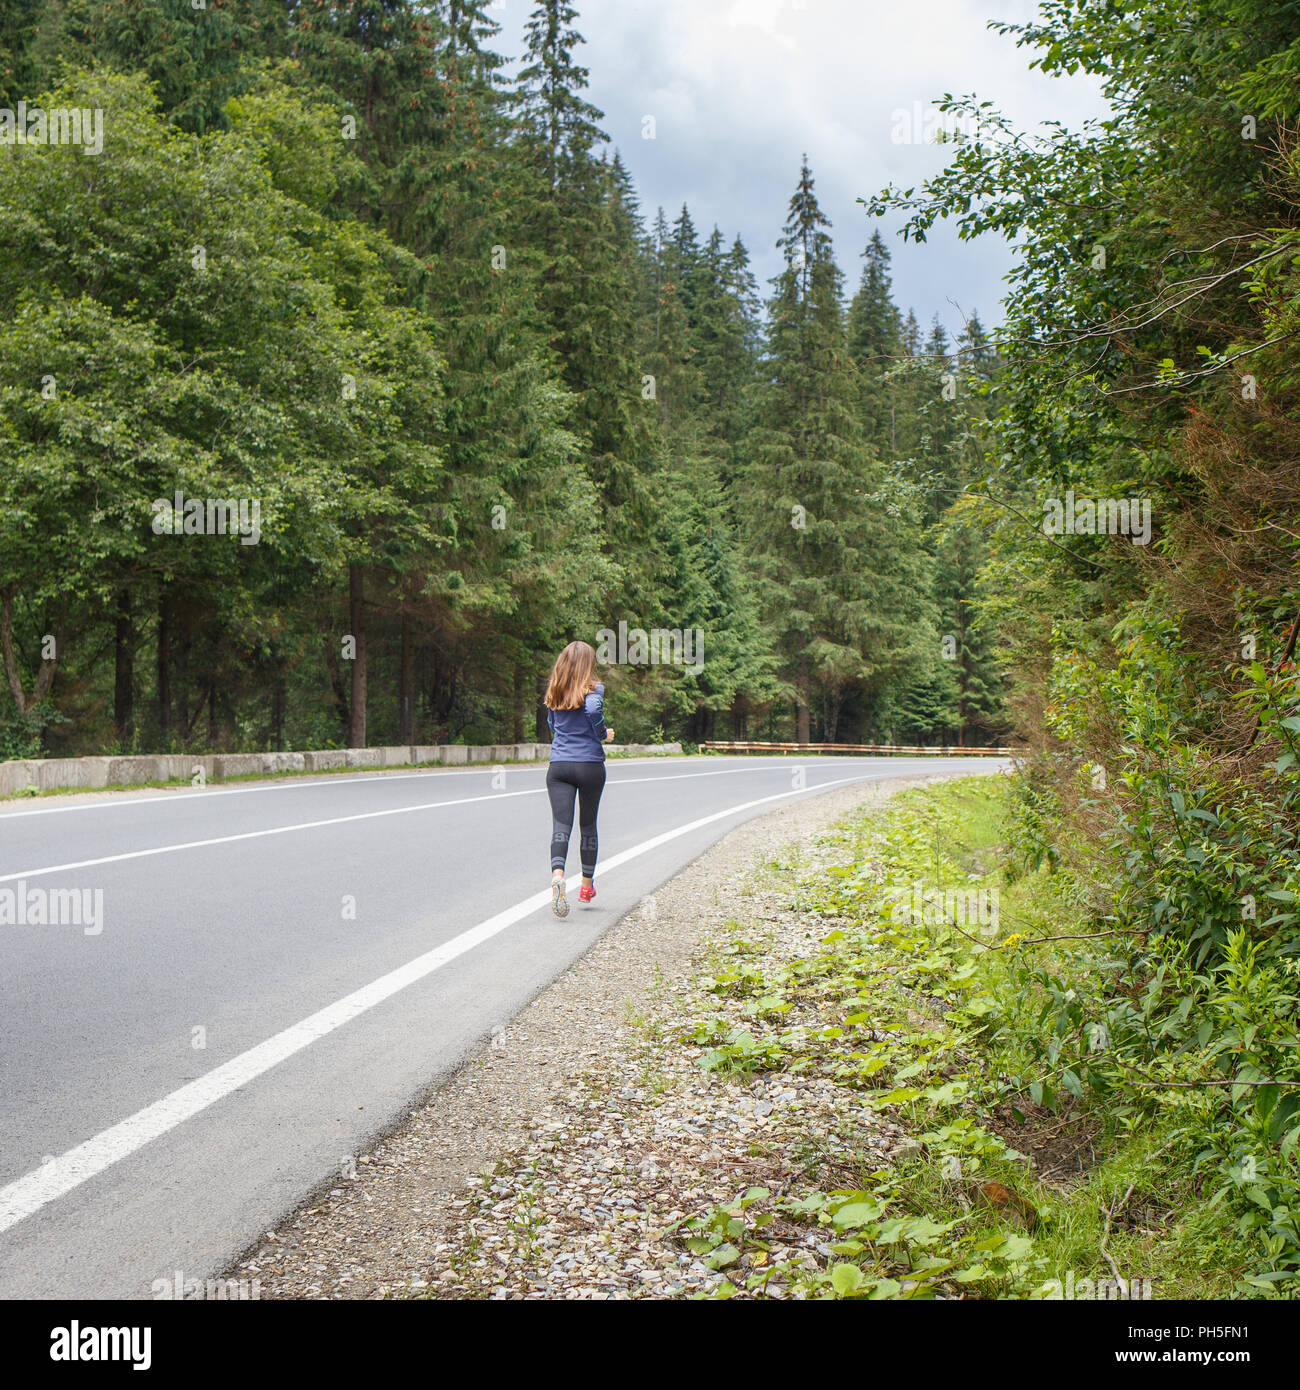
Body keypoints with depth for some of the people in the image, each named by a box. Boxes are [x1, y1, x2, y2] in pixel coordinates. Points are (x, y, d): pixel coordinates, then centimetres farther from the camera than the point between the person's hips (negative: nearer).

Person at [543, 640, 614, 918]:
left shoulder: (554, 692, 11)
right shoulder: (593, 689, -4)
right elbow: (593, 710, -24)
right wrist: (604, 735, -6)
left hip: (558, 766, 2)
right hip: (590, 764, -2)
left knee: (561, 825, -7)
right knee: (588, 825, 14)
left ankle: (557, 874, -35)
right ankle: (587, 886, 26)